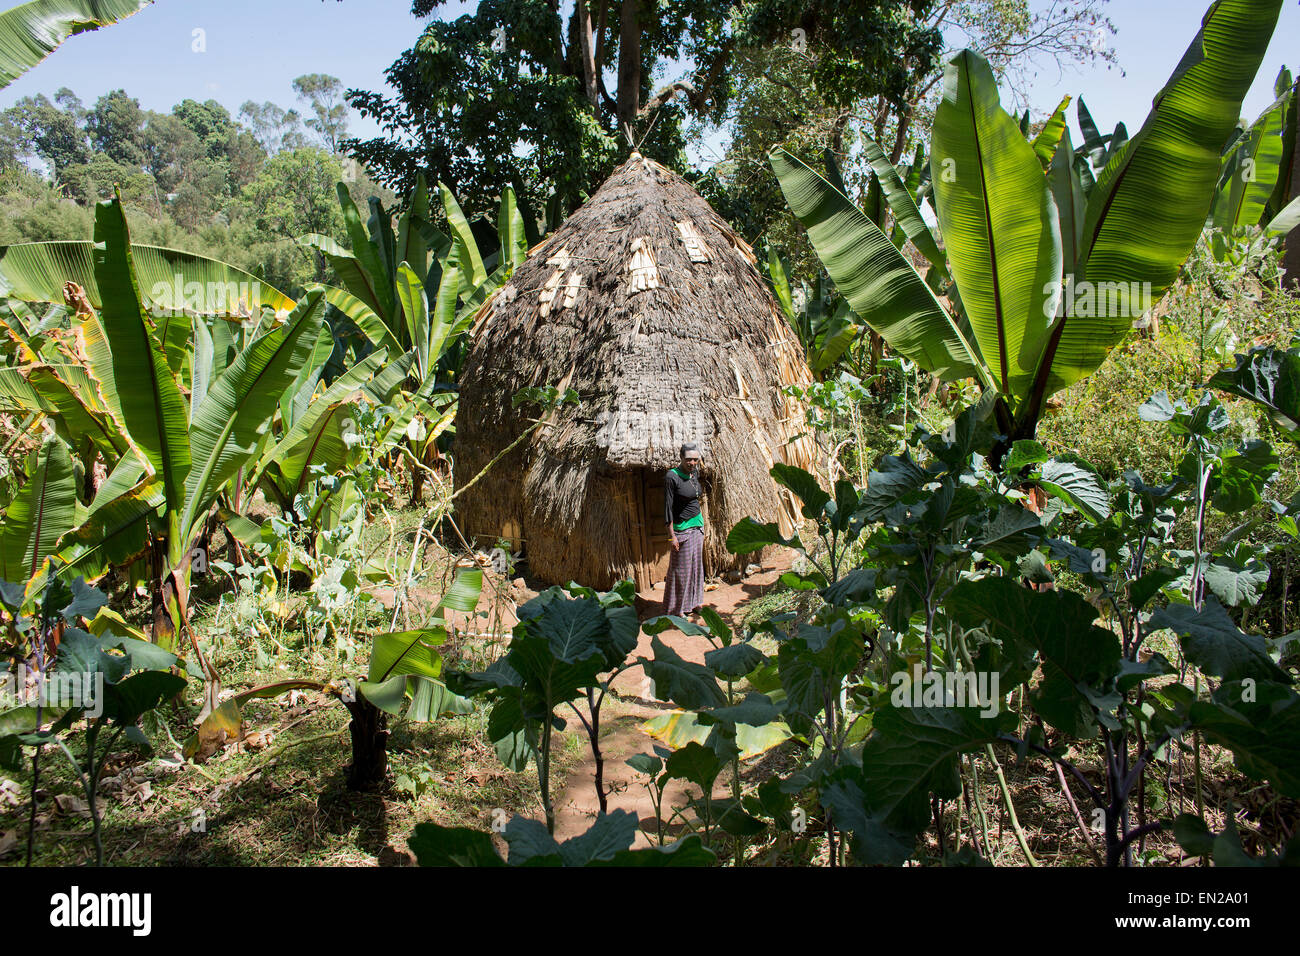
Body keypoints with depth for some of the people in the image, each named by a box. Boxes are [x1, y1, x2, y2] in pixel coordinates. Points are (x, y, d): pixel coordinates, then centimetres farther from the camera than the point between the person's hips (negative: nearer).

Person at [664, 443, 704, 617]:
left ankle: (693, 602, 27)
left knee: (696, 565, 14)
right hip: (682, 528, -7)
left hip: (697, 525, 7)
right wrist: (671, 535, -17)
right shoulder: (672, 477, -18)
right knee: (681, 569, 1)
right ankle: (676, 609, 13)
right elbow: (668, 506, -17)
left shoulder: (694, 473, 4)